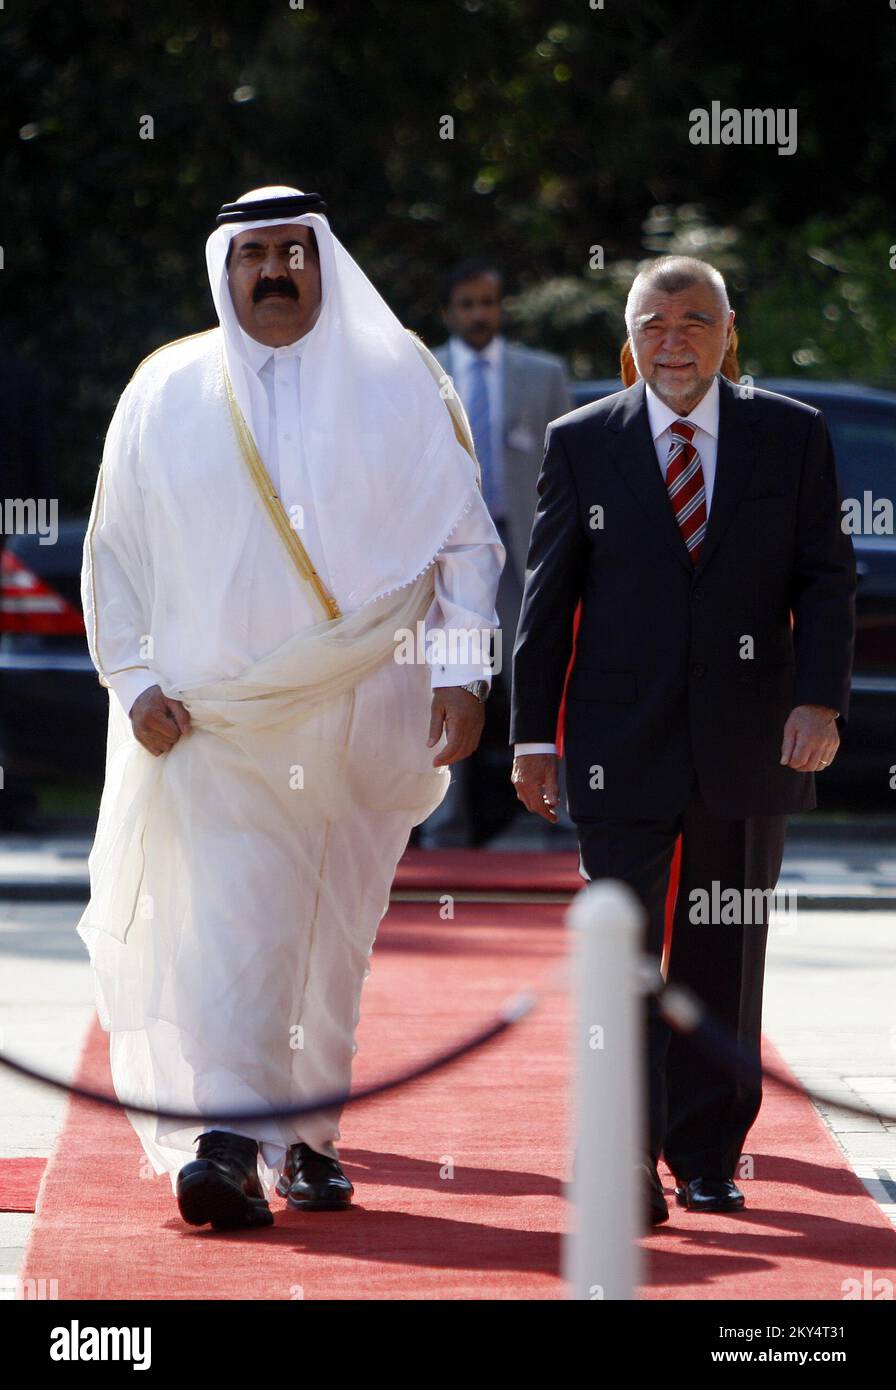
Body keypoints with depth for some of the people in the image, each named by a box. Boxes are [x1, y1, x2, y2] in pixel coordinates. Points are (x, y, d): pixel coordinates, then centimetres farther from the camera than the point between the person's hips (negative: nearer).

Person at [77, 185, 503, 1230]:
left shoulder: (397, 384, 4)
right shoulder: (166, 392, 6)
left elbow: (465, 535, 4)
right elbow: (115, 548, 10)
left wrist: (463, 673, -6)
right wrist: (133, 680, 0)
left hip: (359, 713, 1)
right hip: (213, 715, -1)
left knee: (333, 930, 7)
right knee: (225, 922, -14)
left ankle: (308, 1136, 18)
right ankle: (225, 1143, -22)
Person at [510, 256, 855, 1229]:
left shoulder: (792, 436, 5)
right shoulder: (581, 442, 4)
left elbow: (826, 577, 3)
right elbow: (547, 594, 5)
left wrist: (819, 700, -11)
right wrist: (534, 734, 0)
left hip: (748, 740, 1)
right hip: (622, 747, -1)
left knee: (724, 959, 9)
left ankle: (707, 1155, 20)